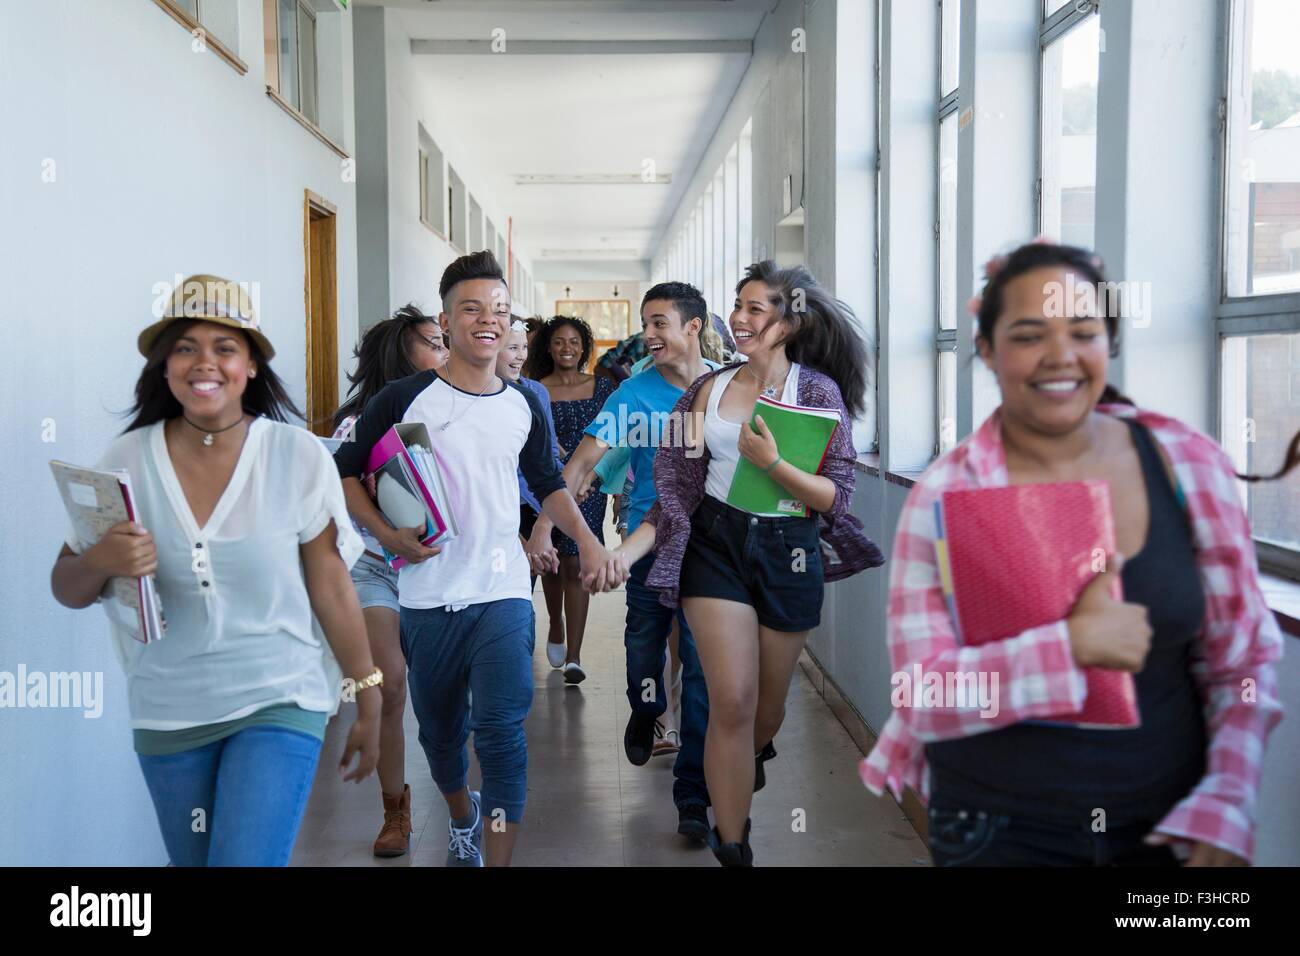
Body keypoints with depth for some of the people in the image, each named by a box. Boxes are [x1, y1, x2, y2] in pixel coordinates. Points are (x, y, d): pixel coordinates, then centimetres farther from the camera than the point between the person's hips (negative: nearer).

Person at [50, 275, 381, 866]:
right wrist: (101, 563, -21)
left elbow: (332, 590, -3)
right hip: (166, 717, 3)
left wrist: (368, 706, 3)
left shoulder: (299, 457, -9)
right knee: (193, 859, 19)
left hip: (279, 704, -3)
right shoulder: (126, 461, -5)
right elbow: (67, 590, 2)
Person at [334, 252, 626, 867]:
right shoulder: (404, 399, -4)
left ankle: (498, 858, -1)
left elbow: (548, 484, 16)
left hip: (503, 592, 1)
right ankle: (462, 815, 45)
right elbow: (346, 471, 3)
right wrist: (388, 535, -11)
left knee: (502, 729, -12)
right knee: (440, 728, 16)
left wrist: (588, 542, 1)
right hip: (427, 597, 0)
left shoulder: (523, 406, 5)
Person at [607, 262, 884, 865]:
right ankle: (731, 849, 3)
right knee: (732, 701, -9)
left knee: (768, 701, 14)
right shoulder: (710, 389, 4)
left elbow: (834, 497, -10)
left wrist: (772, 464, -25)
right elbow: (679, 489, 5)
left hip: (787, 550, -1)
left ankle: (754, 754, 52)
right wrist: (625, 551, -6)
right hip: (716, 544, 1)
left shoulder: (818, 390, -4)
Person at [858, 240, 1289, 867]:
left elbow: (1242, 661, 2)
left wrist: (1223, 814, -9)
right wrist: (1072, 644, -26)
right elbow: (920, 695, -16)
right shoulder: (945, 496, -12)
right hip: (997, 834, -2)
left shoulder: (1188, 464, -5)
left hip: (1166, 825, 2)